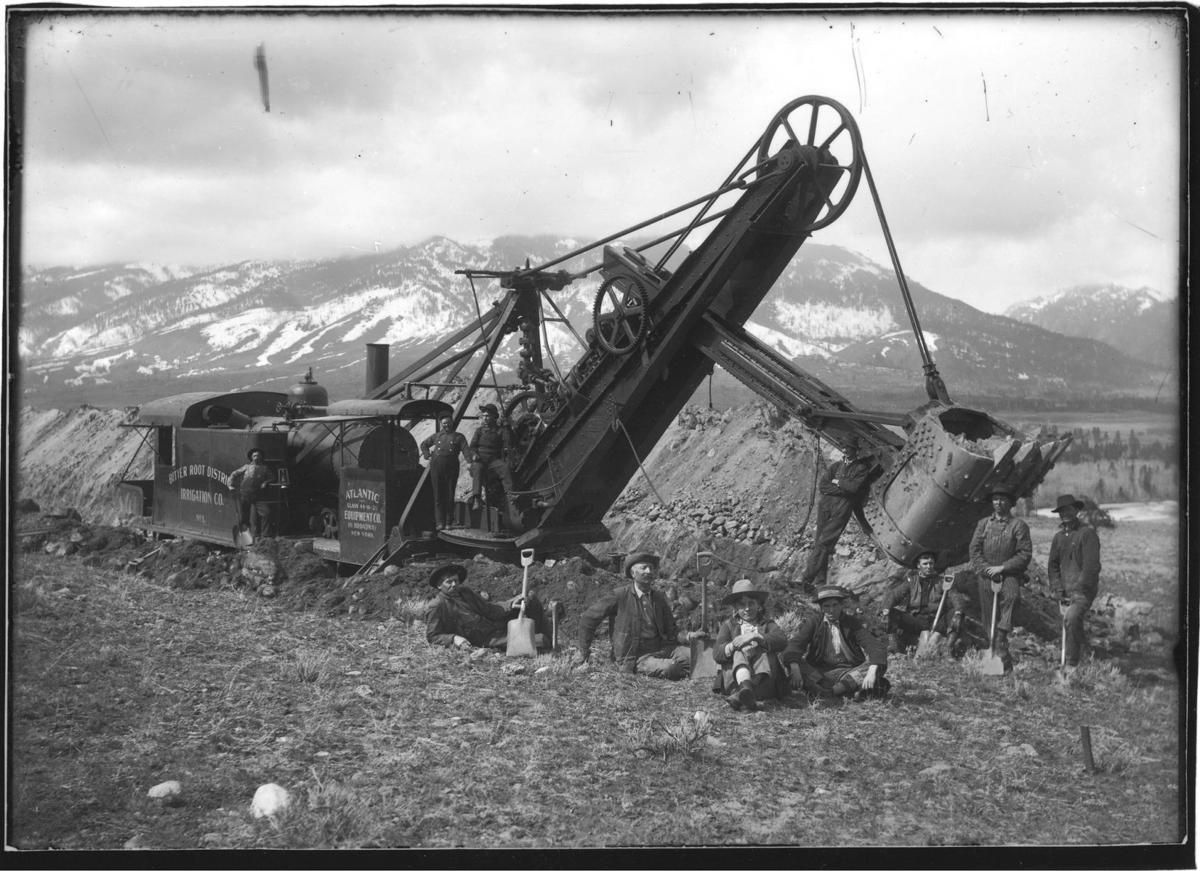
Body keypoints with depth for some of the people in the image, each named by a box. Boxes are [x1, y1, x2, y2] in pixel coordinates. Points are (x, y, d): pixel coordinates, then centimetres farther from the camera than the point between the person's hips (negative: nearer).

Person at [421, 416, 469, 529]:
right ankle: (440, 522, -1)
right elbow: (424, 444, 30)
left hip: (451, 468, -2)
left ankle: (449, 522, 8)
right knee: (438, 495, -2)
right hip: (436, 467, 2)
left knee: (450, 495, -1)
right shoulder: (436, 436, 22)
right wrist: (427, 455, 13)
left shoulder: (458, 436, 15)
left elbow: (465, 450, 2)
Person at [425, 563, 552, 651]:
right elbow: (431, 636, -8)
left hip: (497, 624, 7)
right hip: (485, 639, -7)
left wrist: (510, 605, -9)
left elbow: (488, 608, 9)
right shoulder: (437, 608, -6)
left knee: (530, 598, -1)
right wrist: (454, 639, -25)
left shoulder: (465, 592, 13)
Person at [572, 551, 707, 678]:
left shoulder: (658, 597, 10)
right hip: (635, 659, -5)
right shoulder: (619, 597, -6)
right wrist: (583, 651, 7)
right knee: (669, 668, -31)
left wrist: (690, 636, -7)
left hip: (661, 650, 5)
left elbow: (670, 634, 14)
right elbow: (587, 617, 2)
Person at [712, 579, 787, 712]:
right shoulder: (729, 625, 23)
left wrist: (755, 637, -19)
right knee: (739, 652, -27)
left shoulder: (767, 624, 23)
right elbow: (717, 654, 4)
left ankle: (740, 696, -54)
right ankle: (746, 689, -62)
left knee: (766, 652, -27)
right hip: (733, 678, 0)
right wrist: (732, 645, -20)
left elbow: (782, 641, -2)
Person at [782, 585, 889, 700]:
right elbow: (794, 644, -13)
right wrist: (795, 669, -33)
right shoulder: (813, 622, 2)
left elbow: (877, 647, -11)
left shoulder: (853, 623, 1)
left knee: (878, 668, -25)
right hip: (817, 674, 0)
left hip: (851, 673, 0)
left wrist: (872, 672, -31)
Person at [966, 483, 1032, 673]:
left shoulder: (1018, 525, 4)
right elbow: (974, 550, 8)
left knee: (1011, 596, -34)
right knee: (989, 618, 1)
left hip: (1009, 574, -3)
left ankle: (1001, 640, -36)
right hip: (986, 575, 3)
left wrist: (1002, 568, -11)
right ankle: (1004, 659, 8)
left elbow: (1025, 554, -3)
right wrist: (986, 569, -8)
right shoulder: (983, 524, 13)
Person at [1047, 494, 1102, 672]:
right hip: (1066, 590, 7)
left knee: (1071, 618, -26)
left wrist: (1079, 589, -17)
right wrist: (1058, 590, 3)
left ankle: (1072, 663, -20)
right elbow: (1053, 565, 15)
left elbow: (1092, 566, -13)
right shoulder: (1059, 536, 13)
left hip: (1084, 590, -7)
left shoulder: (1087, 533, -7)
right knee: (1073, 623, 12)